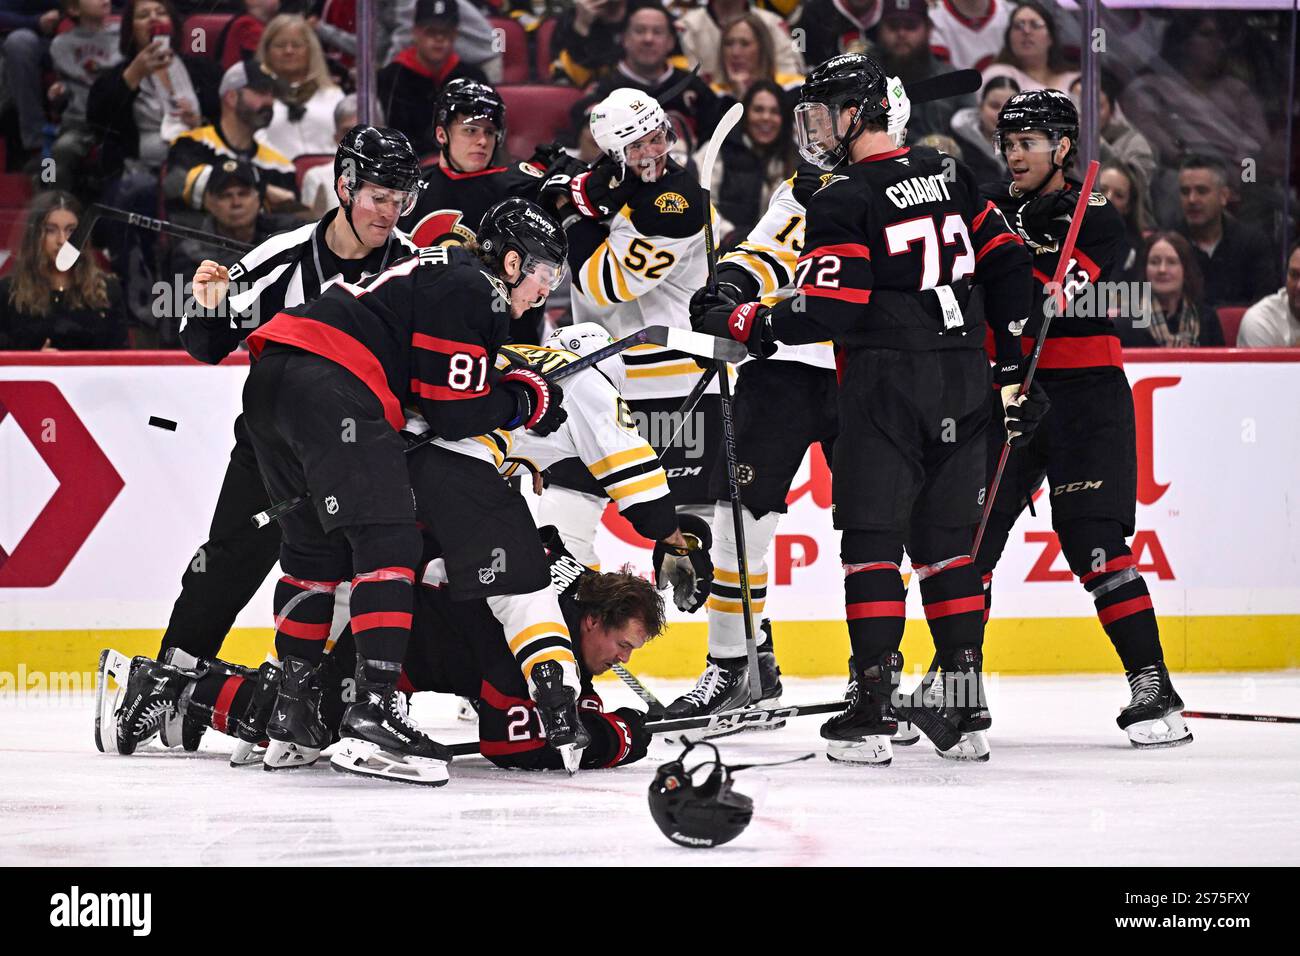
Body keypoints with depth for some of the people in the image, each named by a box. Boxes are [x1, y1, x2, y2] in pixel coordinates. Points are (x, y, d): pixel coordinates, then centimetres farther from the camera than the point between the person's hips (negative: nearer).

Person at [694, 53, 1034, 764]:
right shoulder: (946, 175, 11)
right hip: (961, 381, 7)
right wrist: (1014, 363, 19)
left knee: (871, 539, -2)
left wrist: (741, 321, -4)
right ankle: (966, 711, 9)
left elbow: (826, 311, -16)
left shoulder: (844, 199, -11)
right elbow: (1005, 262, 14)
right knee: (946, 539, 12)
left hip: (885, 384, -7)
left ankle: (874, 706, -7)